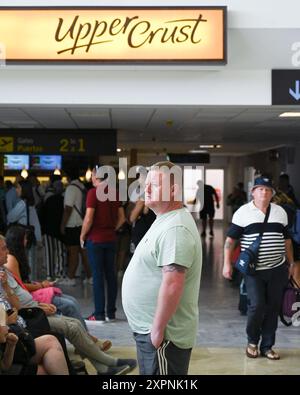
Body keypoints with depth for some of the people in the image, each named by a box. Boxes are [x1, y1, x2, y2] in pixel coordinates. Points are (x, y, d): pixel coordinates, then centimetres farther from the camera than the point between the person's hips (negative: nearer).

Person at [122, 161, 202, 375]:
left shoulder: (175, 229, -22)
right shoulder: (166, 220, 12)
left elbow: (172, 285, -28)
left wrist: (157, 330, -22)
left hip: (162, 335, -10)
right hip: (148, 328, 10)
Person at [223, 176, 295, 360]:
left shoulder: (280, 212, 8)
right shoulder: (243, 212, -2)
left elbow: (287, 240, 16)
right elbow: (231, 239, -2)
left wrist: (291, 263, 16)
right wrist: (227, 264, -7)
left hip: (278, 269, 4)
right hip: (254, 270, -3)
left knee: (273, 308, 7)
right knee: (257, 305, -8)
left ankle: (267, 346, 22)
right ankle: (252, 341, 17)